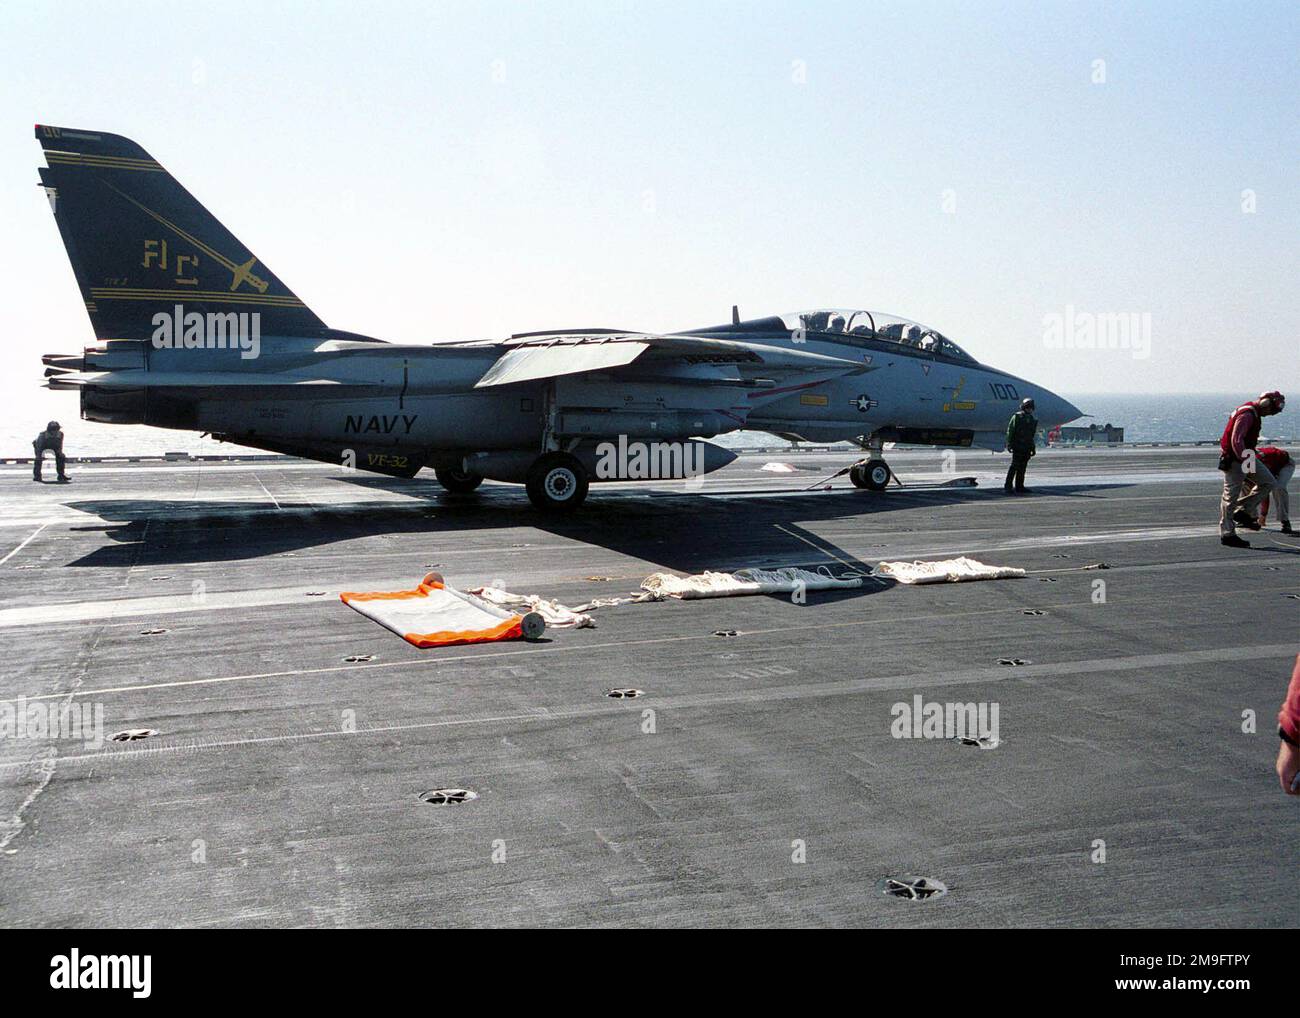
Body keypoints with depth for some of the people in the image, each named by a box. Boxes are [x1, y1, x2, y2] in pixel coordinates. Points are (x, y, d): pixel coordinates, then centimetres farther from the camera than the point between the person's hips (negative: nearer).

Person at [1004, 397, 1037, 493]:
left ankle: (1019, 486, 11)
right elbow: (1010, 431, -6)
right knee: (1014, 465, -11)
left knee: (1022, 467, 7)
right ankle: (1008, 486, -11)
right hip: (1018, 446, -6)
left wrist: (1032, 448, 18)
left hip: (1027, 447, 6)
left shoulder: (1032, 419, 16)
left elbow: (1032, 435, 20)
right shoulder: (1016, 417, -2)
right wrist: (1009, 444, -14)